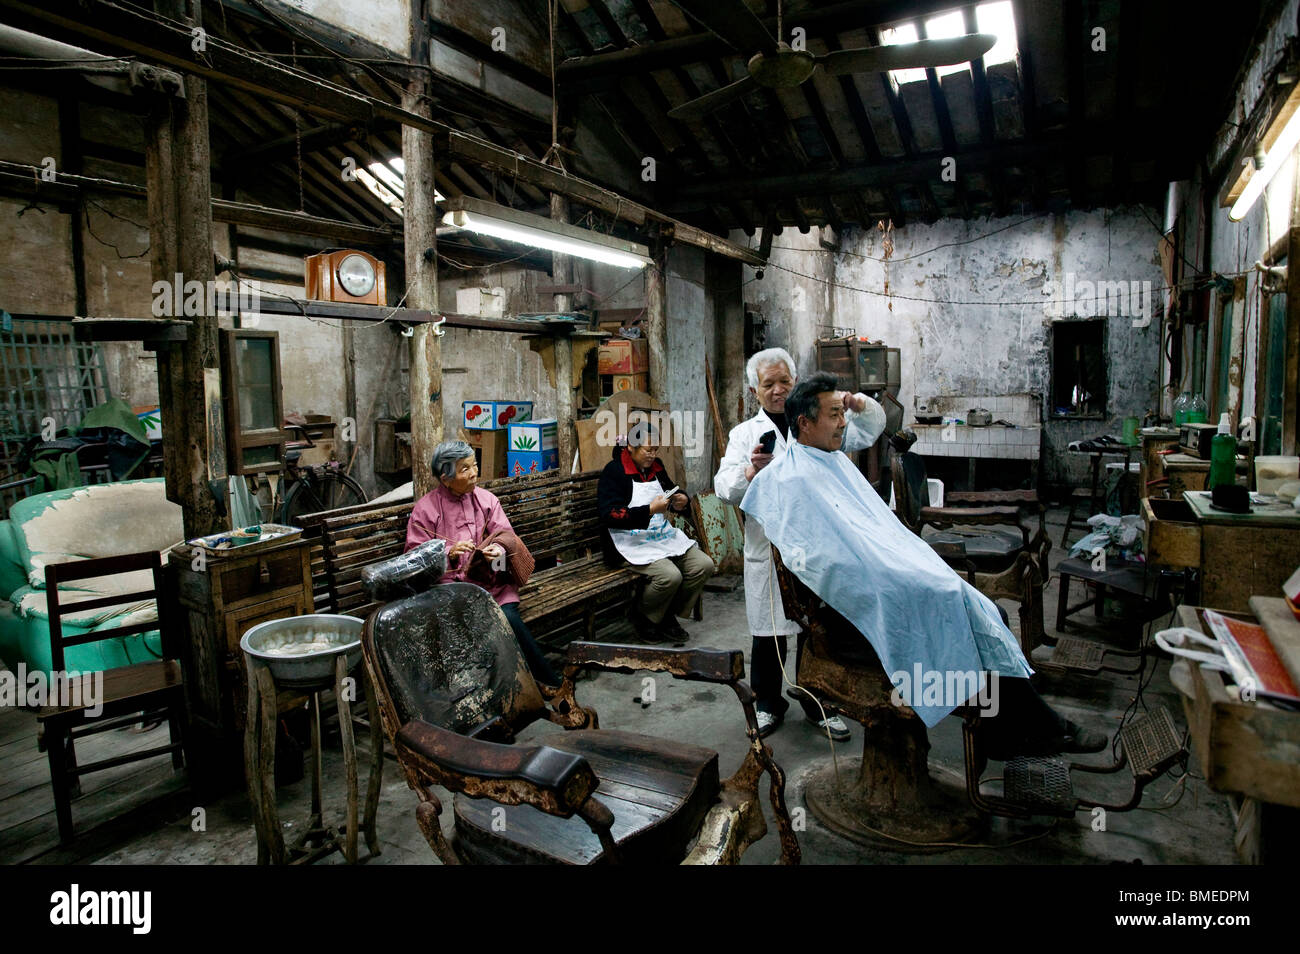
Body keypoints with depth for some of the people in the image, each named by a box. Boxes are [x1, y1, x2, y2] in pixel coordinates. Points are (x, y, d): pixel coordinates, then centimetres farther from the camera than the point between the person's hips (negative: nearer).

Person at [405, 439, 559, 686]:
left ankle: (548, 681, -15)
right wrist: (449, 553, -18)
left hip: (491, 578, 2)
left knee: (509, 616, -27)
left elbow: (506, 534, 8)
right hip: (451, 582, -2)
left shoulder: (486, 499, 12)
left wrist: (498, 549, -15)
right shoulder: (425, 508, 3)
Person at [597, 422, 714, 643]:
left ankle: (668, 617, 9)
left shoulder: (655, 466, 12)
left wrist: (682, 501, 4)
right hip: (632, 543, -8)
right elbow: (609, 515, -20)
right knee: (670, 576, -29)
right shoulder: (614, 471, -10)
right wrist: (650, 510, -26)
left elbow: (671, 489, 30)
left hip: (663, 535, 8)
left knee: (704, 565, -9)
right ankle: (641, 617, 2)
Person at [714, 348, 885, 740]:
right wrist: (751, 470, -24)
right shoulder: (745, 433, 8)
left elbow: (871, 428, 7)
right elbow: (724, 487, -3)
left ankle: (820, 704, 28)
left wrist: (855, 403, -14)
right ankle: (768, 704, 29)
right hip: (768, 550, -1)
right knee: (768, 632, 9)